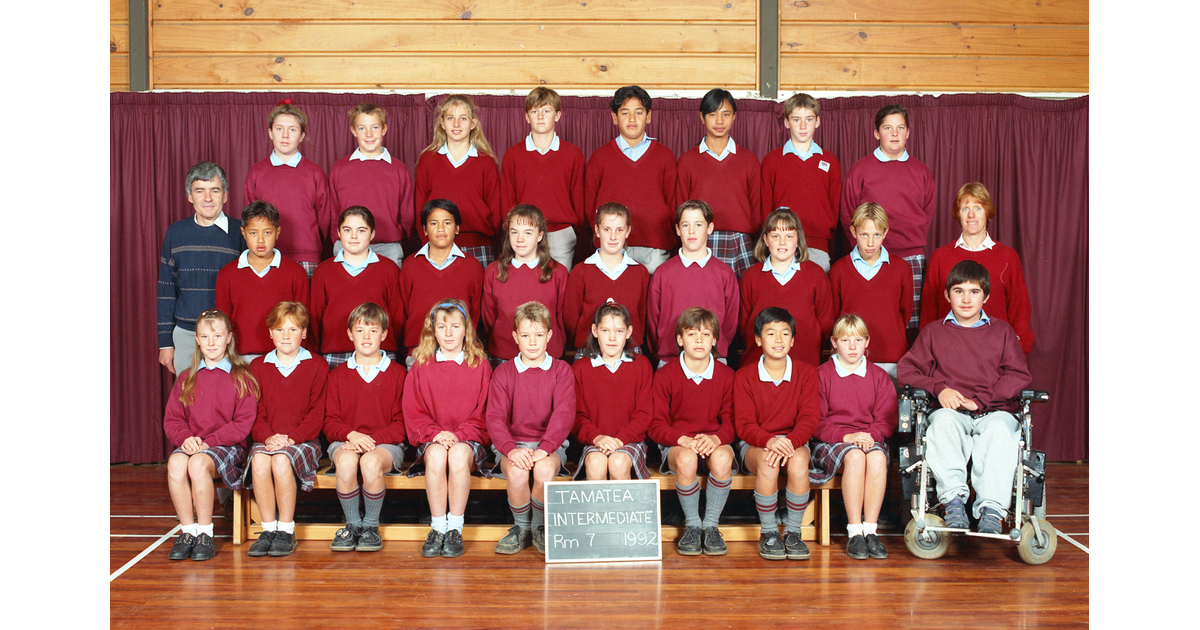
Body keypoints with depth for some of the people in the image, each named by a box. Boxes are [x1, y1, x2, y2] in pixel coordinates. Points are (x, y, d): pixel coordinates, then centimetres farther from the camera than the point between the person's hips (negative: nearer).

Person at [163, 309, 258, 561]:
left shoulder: (241, 378, 4)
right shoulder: (186, 379, 17)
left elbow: (243, 424, -5)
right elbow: (171, 419, 12)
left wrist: (209, 442, -15)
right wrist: (185, 438, -10)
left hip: (226, 446, -3)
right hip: (191, 444, 4)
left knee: (198, 463, -35)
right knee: (175, 462, -31)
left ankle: (205, 533, -22)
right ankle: (188, 531, -20)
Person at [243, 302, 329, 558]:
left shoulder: (317, 365, 6)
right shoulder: (258, 366, 15)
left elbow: (316, 414, -1)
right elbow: (254, 412, 8)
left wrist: (292, 438, -16)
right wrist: (269, 436, -13)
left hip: (303, 439, -2)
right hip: (266, 439, 3)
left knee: (281, 460, -34)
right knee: (259, 460, -32)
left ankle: (286, 530, -22)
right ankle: (268, 528, -22)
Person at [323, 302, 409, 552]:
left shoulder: (398, 373, 7)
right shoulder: (337, 375, 13)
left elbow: (401, 424, 1)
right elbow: (330, 422, 8)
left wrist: (372, 439, -15)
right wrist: (351, 435, -14)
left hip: (386, 442, -1)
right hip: (346, 441, 2)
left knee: (371, 462, -37)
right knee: (346, 460, -35)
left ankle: (371, 526, -14)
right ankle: (352, 525, -13)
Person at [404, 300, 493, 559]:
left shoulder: (480, 366, 9)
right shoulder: (420, 367, 12)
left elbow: (483, 413, 3)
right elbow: (413, 413, 6)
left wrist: (458, 435, -13)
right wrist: (435, 433, -12)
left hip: (469, 438, -1)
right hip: (431, 439, 1)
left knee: (459, 454, -36)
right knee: (436, 454, -35)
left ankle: (455, 528, -29)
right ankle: (437, 528, -27)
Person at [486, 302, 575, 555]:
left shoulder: (561, 370, 3)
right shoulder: (503, 373, 5)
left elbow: (564, 413, -9)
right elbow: (495, 417, -4)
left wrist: (544, 448, -25)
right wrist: (511, 449, -24)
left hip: (549, 442, 0)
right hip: (512, 442, 0)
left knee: (545, 469, -34)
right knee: (517, 472, -33)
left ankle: (540, 527, -5)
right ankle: (521, 528, -4)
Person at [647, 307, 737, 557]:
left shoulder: (726, 375, 3)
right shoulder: (665, 375, -2)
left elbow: (731, 422, 3)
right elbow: (656, 425, -3)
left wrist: (716, 438, -20)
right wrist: (682, 439, -22)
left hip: (714, 441, 1)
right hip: (676, 444, -1)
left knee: (722, 459, -36)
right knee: (686, 459, -38)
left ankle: (711, 525, -15)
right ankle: (692, 525, -15)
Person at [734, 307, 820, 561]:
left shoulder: (806, 373, 2)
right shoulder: (744, 376, -1)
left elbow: (809, 417, -8)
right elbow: (744, 424, -8)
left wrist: (790, 442, -28)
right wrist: (769, 440, -30)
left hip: (794, 440, 1)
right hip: (755, 443, -1)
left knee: (798, 461, -35)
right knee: (767, 462, -36)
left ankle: (793, 532, -16)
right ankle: (768, 534, -17)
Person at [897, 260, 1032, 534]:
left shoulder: (1001, 331, 16)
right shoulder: (933, 332, 16)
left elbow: (1019, 376, 5)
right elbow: (906, 369, 9)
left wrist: (979, 400, -9)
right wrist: (939, 388, -9)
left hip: (994, 411, 0)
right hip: (950, 411, 0)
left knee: (999, 428, -36)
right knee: (942, 422, -36)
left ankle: (991, 509, -40)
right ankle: (953, 500, -40)